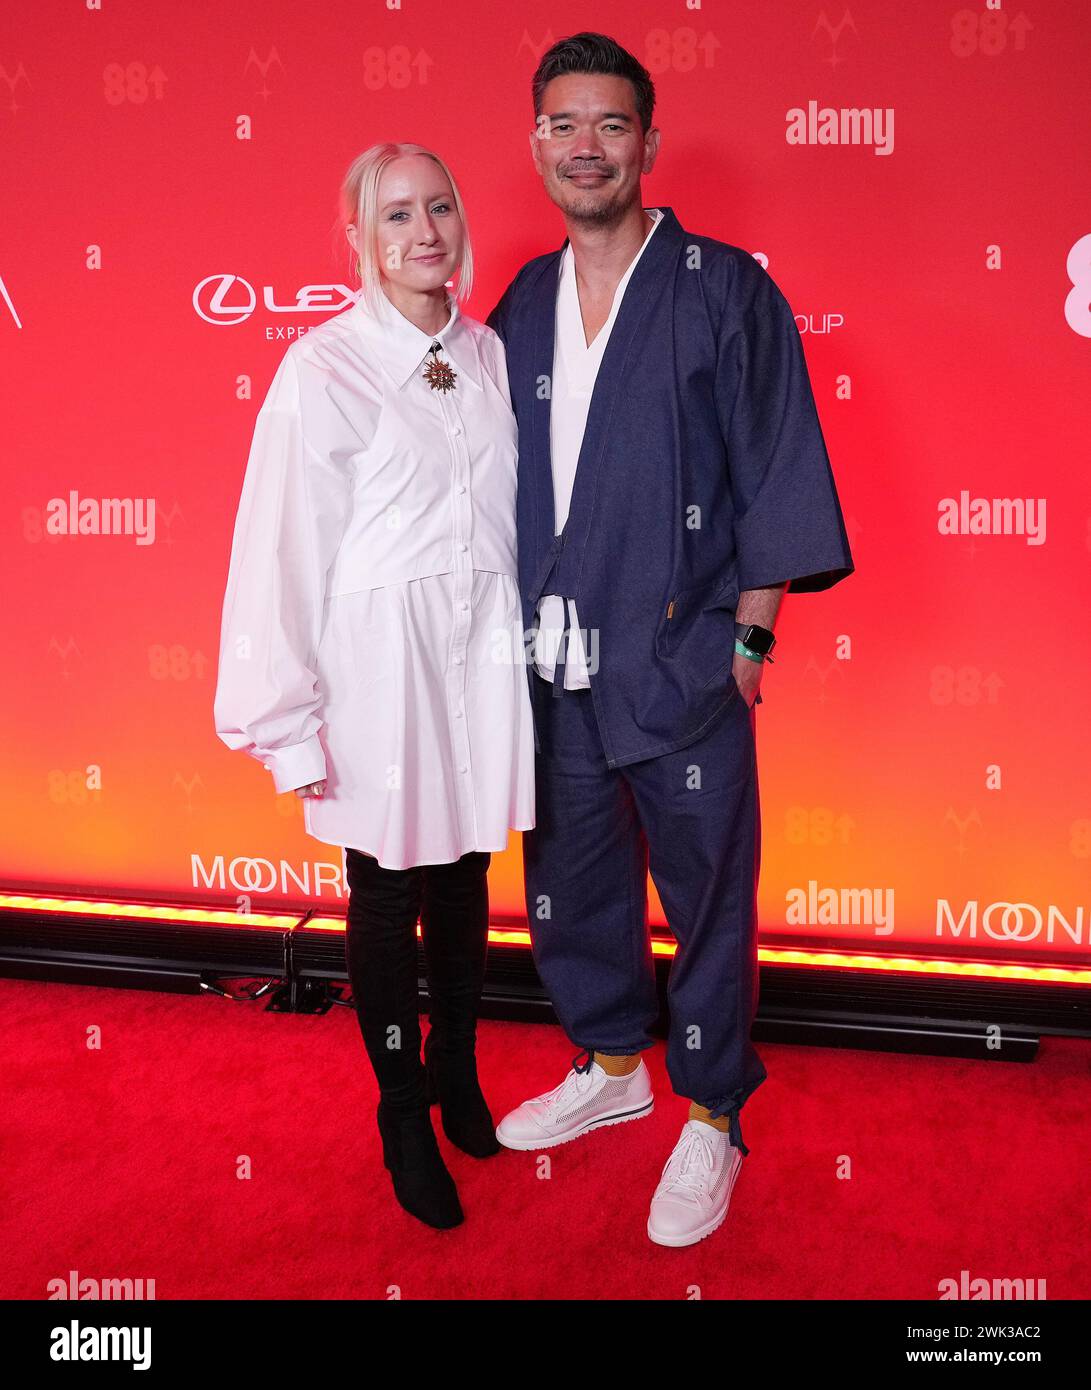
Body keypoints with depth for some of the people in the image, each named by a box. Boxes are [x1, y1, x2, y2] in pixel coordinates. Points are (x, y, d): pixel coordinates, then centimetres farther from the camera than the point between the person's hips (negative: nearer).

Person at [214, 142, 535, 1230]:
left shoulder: (490, 355, 6)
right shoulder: (323, 367, -9)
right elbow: (283, 552, -10)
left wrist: (535, 652, 9)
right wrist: (290, 728, -10)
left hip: (485, 653, 4)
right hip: (379, 661, -4)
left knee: (464, 882, 16)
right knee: (387, 899, 9)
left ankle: (457, 1075, 39)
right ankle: (405, 1121, 29)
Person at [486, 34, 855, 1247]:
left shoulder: (725, 292, -5)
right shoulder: (522, 304, 9)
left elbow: (777, 478, -6)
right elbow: (502, 483, 13)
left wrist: (747, 639, -10)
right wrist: (508, 629, 8)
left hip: (681, 662, -5)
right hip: (552, 666, 5)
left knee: (706, 896, 6)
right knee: (571, 882, 17)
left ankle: (711, 1117, 26)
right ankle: (609, 1067, 40)